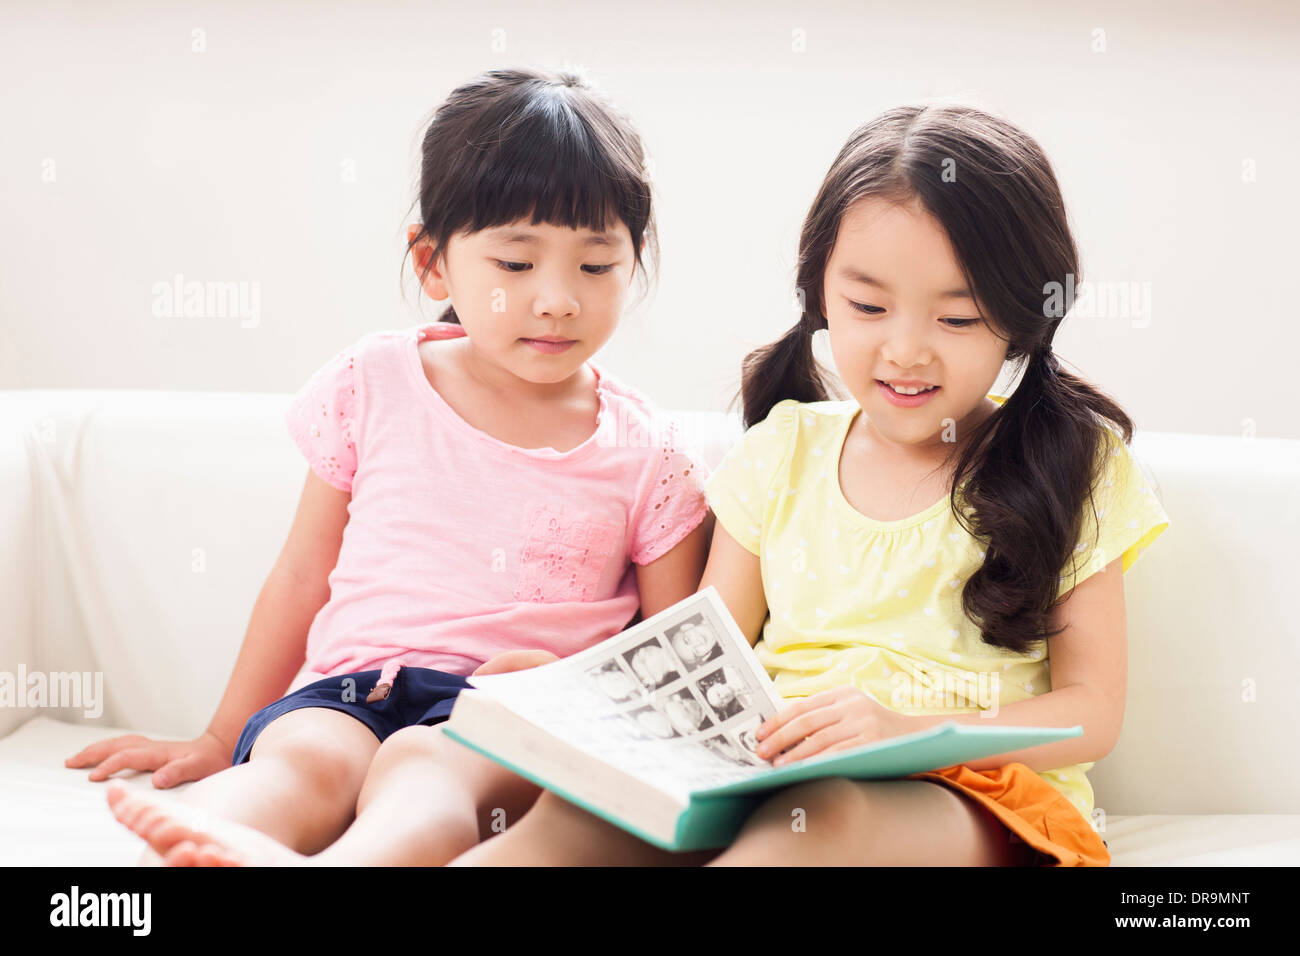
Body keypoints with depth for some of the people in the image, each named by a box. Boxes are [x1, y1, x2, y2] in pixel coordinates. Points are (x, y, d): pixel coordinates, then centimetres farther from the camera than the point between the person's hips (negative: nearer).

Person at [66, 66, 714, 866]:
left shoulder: (649, 459, 5)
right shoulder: (374, 386, 9)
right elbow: (302, 577, 19)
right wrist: (222, 739, 22)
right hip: (352, 688, 3)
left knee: (423, 766, -36)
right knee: (300, 757, -32)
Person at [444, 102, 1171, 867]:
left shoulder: (1073, 466, 3)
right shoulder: (785, 452, 13)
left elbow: (1093, 711, 0)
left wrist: (910, 728, -19)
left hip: (980, 798, -2)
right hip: (770, 776, 3)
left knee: (824, 816, -40)